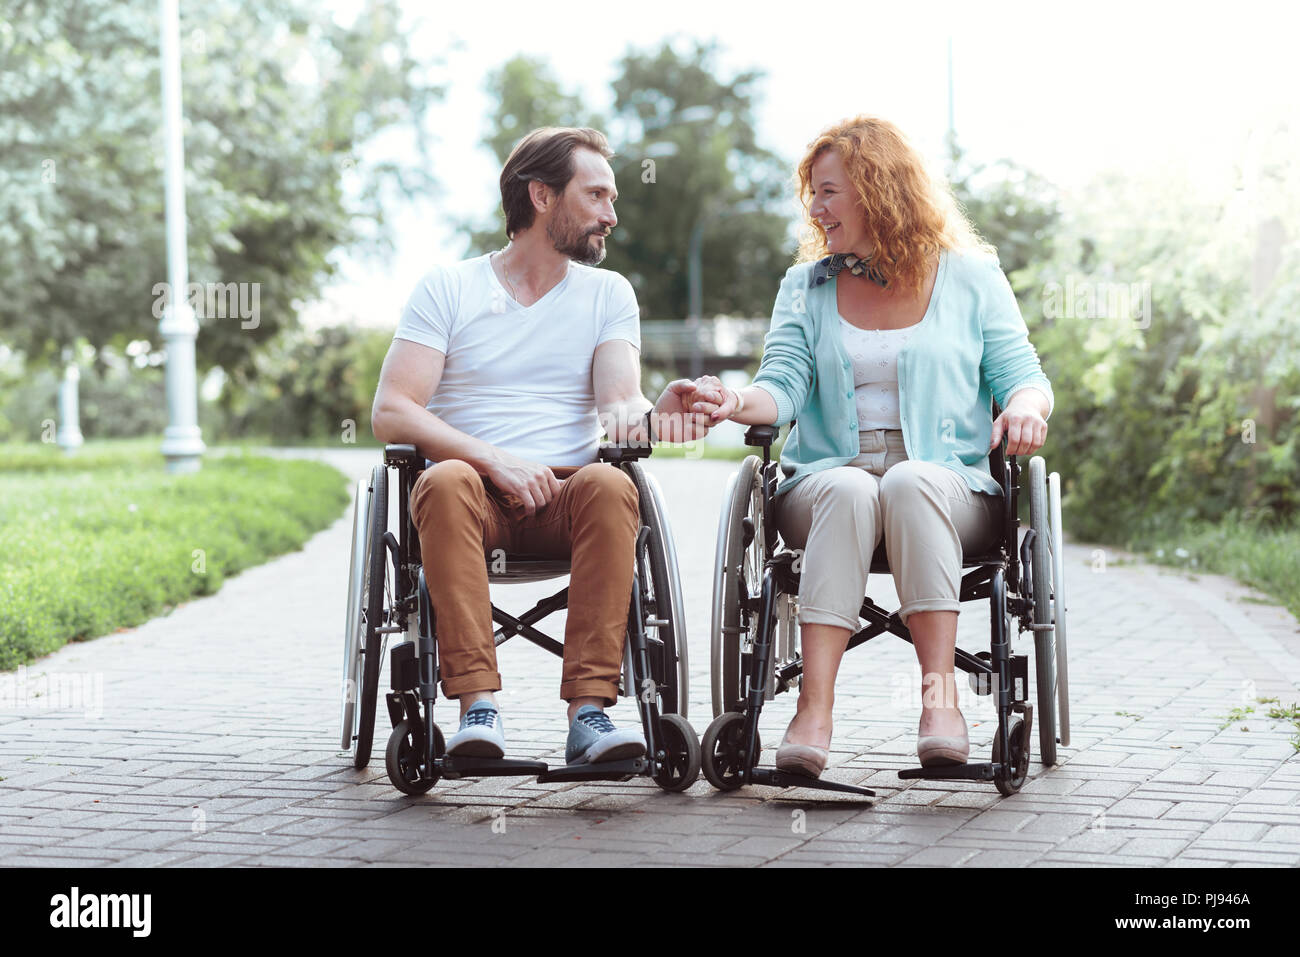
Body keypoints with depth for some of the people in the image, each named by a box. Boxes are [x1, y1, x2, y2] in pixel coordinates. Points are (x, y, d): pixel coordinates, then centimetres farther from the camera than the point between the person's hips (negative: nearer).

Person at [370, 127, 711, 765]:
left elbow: (618, 403, -2)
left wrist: (648, 413, -27)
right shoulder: (447, 288, 8)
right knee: (448, 482, -36)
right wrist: (496, 460, -17)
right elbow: (389, 413, -3)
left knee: (610, 485, -33)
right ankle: (478, 708, -39)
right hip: (476, 496, -1)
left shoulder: (608, 293, 15)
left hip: (565, 497, 1)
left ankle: (588, 711, -38)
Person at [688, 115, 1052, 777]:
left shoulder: (971, 277, 12)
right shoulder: (805, 286, 16)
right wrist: (736, 403, -20)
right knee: (848, 490, -36)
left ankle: (939, 692, -43)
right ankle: (814, 710, -46)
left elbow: (1022, 374, 7)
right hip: (827, 476, 1)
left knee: (911, 482, -37)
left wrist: (1026, 405, -17)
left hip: (948, 482, -1)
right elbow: (784, 386, 3)